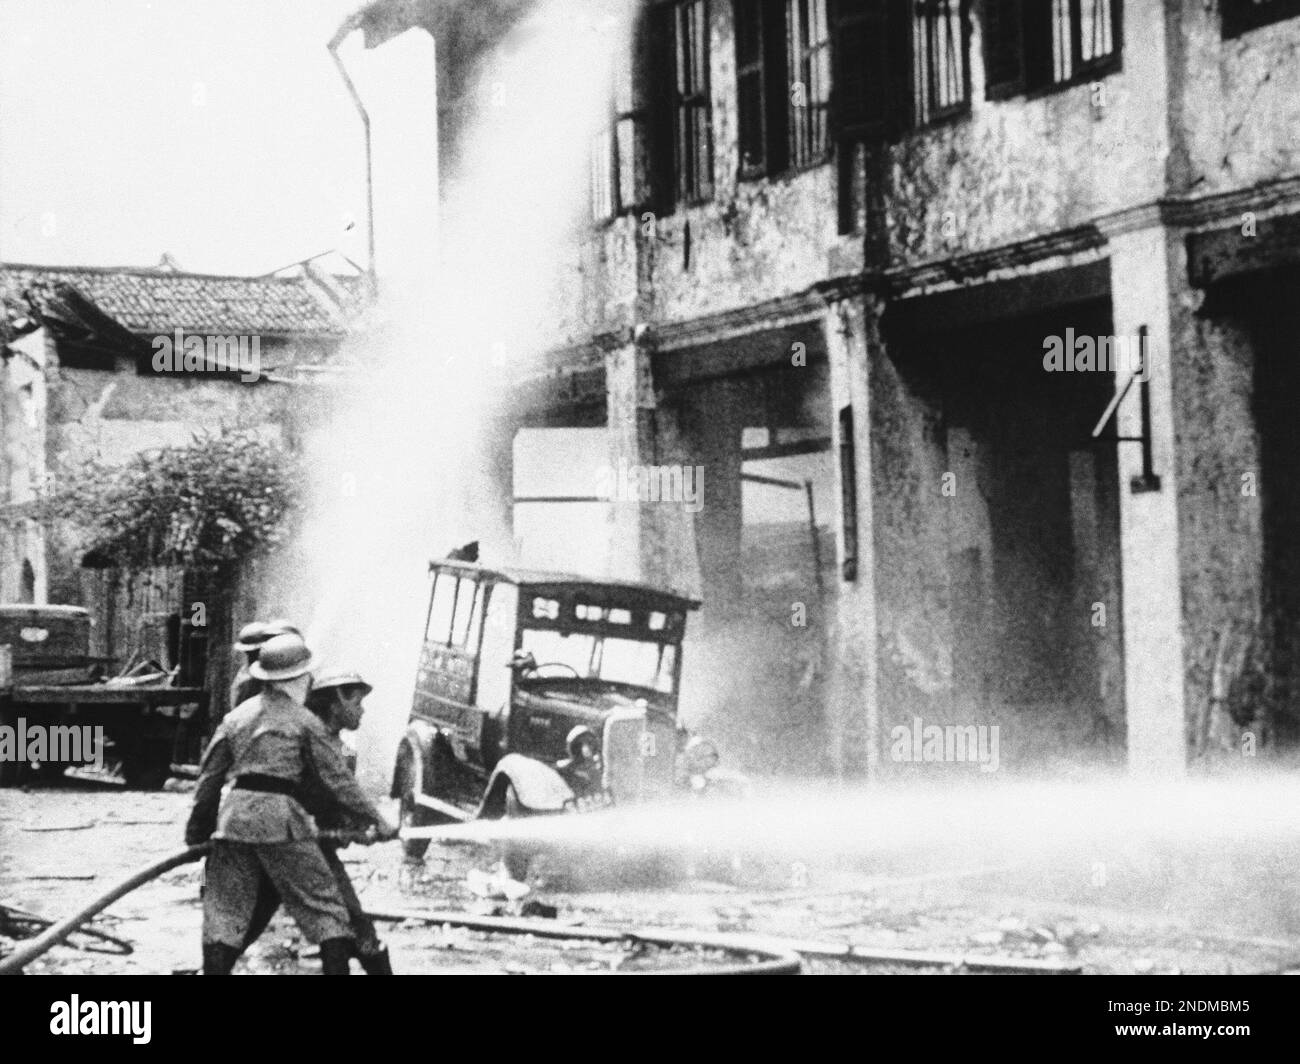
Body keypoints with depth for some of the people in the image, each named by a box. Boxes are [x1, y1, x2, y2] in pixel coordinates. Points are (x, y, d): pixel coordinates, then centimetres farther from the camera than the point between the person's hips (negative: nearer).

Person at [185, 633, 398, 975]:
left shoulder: (237, 717, 17)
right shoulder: (305, 722, 3)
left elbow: (209, 777, 18)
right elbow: (338, 780, 1)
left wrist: (198, 832, 26)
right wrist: (376, 820, 8)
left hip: (233, 816, 5)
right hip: (279, 818, -5)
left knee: (224, 912, 8)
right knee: (324, 907, 3)